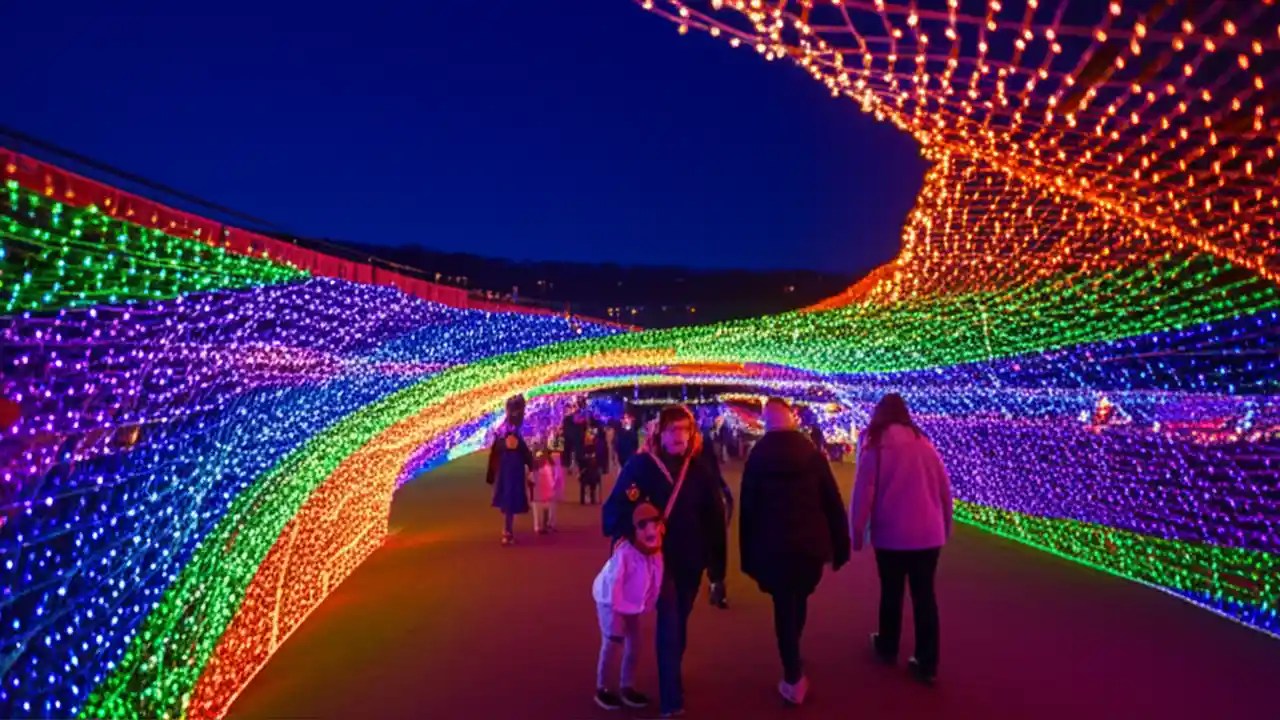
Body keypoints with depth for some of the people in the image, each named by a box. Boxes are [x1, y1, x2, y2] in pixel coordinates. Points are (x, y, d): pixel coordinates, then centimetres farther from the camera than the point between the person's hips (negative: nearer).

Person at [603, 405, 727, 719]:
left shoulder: (700, 472, -1)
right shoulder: (640, 466, -10)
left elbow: (715, 522, 2)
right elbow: (614, 508, -10)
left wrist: (717, 569, 3)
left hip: (690, 561, 4)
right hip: (656, 557, -3)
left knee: (678, 623, 16)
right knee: (669, 619, -14)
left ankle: (671, 680, 38)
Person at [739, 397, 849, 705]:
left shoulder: (757, 457, -2)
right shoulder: (811, 453, 0)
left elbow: (747, 508, -2)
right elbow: (832, 502, -2)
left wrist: (748, 556, 3)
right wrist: (840, 546, 3)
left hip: (773, 546, -2)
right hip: (810, 543, 2)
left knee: (783, 606, 6)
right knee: (799, 601, 20)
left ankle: (794, 678, 5)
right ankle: (794, 661, 38)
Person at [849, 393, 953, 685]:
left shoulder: (874, 447, -7)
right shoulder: (923, 443, 3)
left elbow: (862, 494, -9)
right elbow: (945, 488, 7)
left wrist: (857, 534, 0)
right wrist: (945, 525, 18)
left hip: (891, 534, -2)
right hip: (929, 534, 3)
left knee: (891, 593, 14)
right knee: (925, 596, 9)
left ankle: (887, 648, 33)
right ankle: (927, 664, 12)